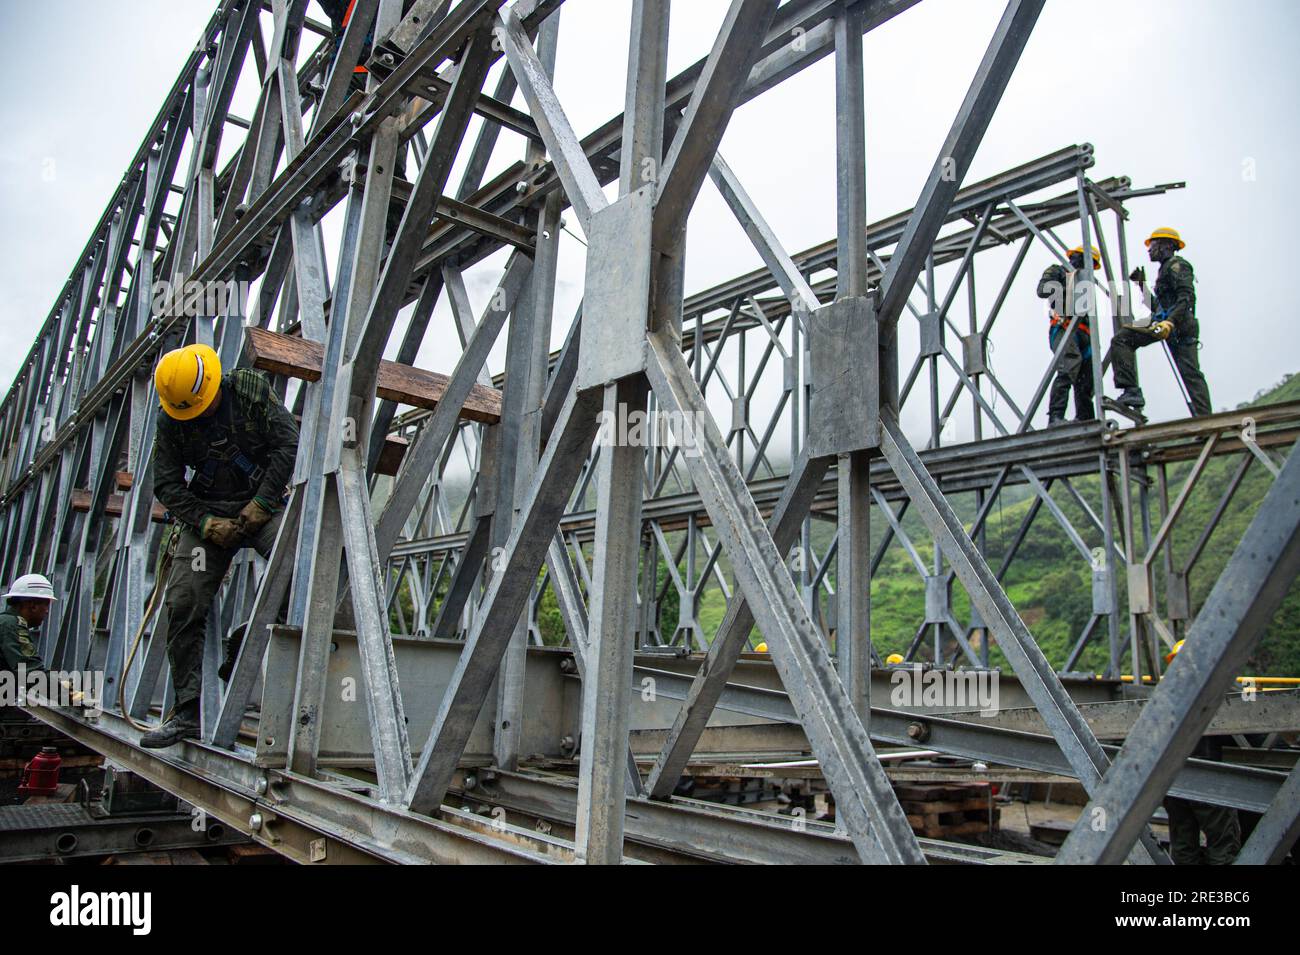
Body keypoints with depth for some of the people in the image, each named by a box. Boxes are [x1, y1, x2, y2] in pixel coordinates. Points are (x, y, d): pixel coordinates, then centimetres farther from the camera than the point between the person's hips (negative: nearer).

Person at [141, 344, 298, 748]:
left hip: (262, 503, -1)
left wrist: (259, 505, -12)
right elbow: (167, 485, 1)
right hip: (206, 512, 2)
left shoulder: (252, 389, -8)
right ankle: (187, 712, -2)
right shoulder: (170, 420, -1)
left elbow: (288, 445, -9)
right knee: (183, 601, -10)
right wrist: (206, 523, -14)